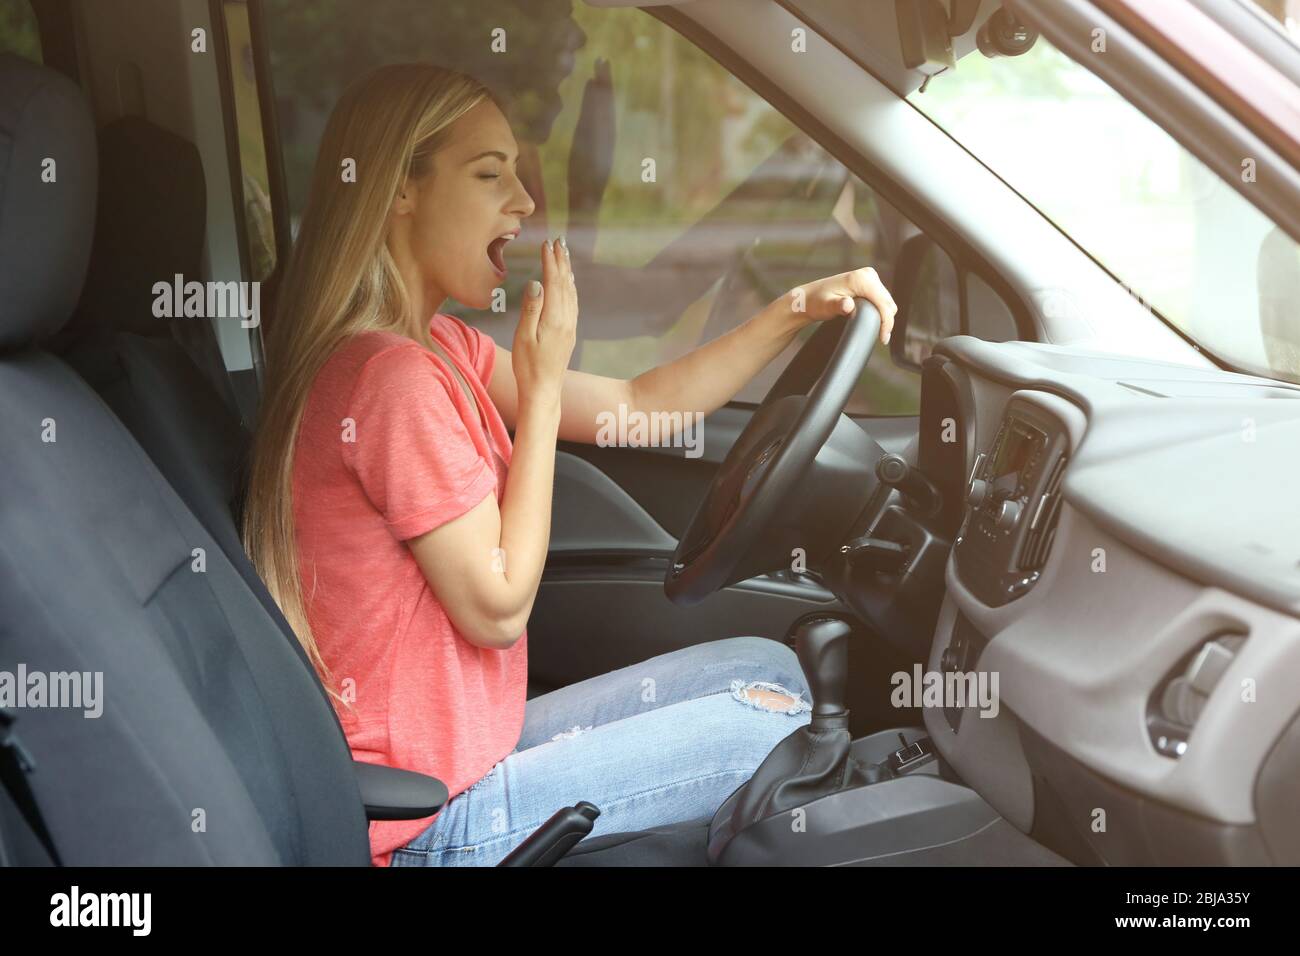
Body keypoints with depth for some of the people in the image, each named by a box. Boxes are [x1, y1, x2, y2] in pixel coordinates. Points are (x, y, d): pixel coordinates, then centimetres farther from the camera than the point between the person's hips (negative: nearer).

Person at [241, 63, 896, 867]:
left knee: (768, 666, 13)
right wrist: (544, 384, -16)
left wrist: (799, 309, 0)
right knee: (776, 719, -3)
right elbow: (498, 606, -19)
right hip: (435, 821, -9)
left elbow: (636, 406, 8)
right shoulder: (391, 379, -24)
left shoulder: (437, 348, 7)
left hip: (466, 745, 10)